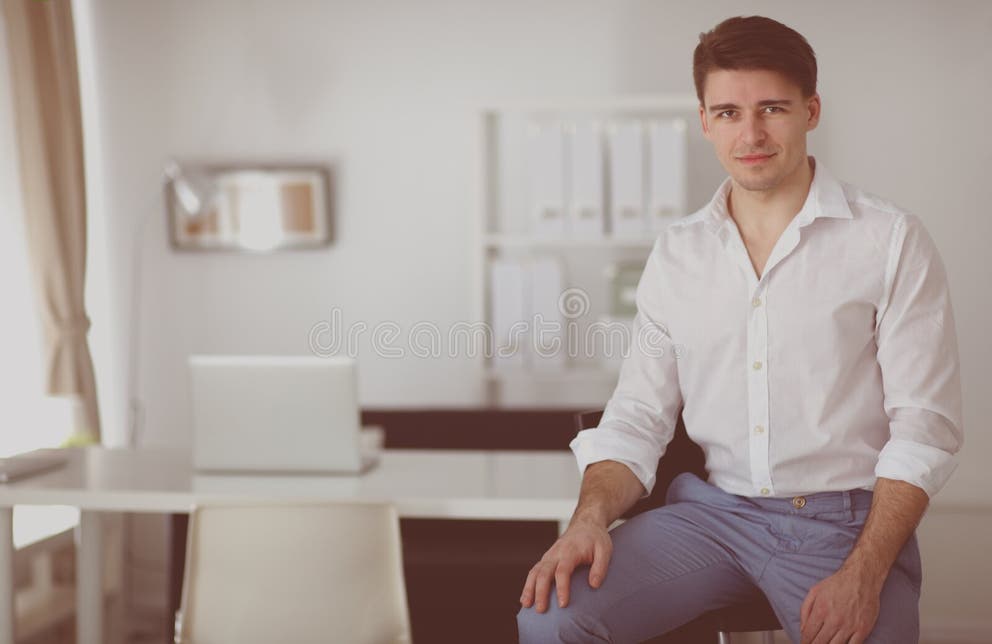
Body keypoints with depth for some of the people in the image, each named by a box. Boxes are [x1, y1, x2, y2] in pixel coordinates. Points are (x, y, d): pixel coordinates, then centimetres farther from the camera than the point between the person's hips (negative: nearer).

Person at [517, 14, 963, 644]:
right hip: (715, 510, 2)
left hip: (848, 520, -2)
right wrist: (592, 516, -12)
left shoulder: (892, 242, -2)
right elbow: (637, 418, 8)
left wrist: (863, 575, -17)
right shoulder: (677, 254, 9)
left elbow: (925, 427, -6)